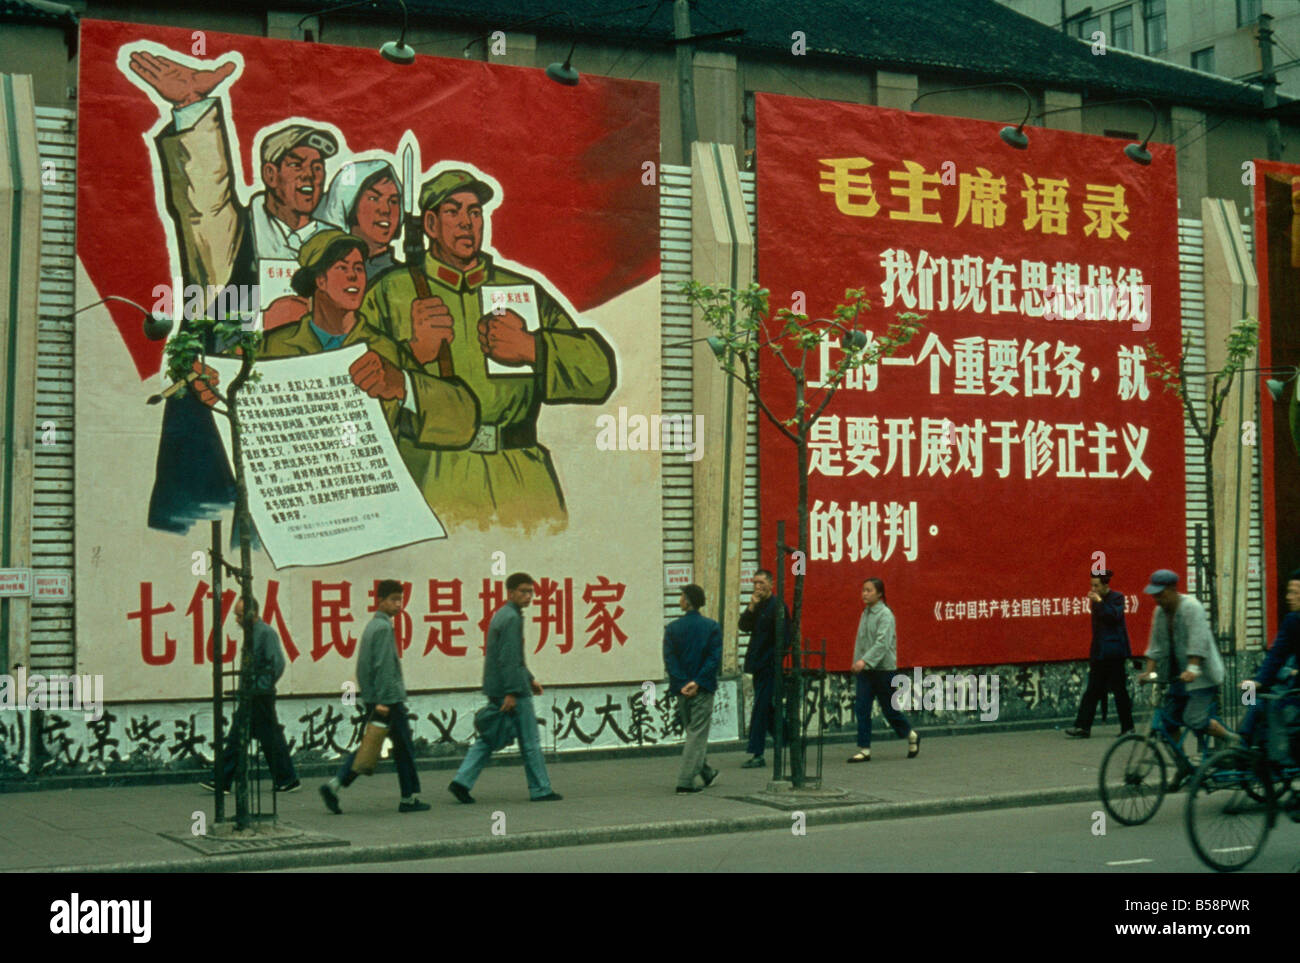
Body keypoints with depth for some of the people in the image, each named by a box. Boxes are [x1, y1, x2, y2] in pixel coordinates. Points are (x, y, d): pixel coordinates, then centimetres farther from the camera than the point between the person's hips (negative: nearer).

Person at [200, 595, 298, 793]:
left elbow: (277, 664, -20)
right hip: (250, 696, 10)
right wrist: (245, 689, 15)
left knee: (271, 740, -3)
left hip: (261, 697, -9)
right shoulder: (250, 633, 14)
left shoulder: (266, 633, -13)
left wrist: (262, 687, -17)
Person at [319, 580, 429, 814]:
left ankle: (335, 785, 1)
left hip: (374, 700, 9)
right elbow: (383, 666, -19)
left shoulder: (372, 626, 16)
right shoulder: (384, 628, -14)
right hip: (389, 698, -9)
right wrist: (381, 700, -22)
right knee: (404, 748, 1)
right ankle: (409, 798, 8)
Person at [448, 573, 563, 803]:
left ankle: (462, 781, 2)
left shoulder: (500, 615, 17)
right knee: (530, 741, 0)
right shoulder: (512, 618, -15)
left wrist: (530, 679, 27)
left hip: (494, 690, 10)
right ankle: (540, 790, 7)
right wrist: (512, 692, -23)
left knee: (488, 738, 10)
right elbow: (508, 658, -21)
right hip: (511, 689, -9)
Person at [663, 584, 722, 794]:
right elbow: (715, 658, -10)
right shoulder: (712, 627, -3)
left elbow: (669, 658, -8)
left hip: (682, 689, 2)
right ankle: (685, 781, -8)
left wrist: (682, 684, -11)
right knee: (697, 733, 0)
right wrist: (697, 682, -12)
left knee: (692, 731, 18)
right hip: (702, 689, -2)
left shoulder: (672, 628, 0)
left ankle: (707, 773, 29)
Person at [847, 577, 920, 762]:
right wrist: (857, 662, 8)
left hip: (883, 669, -6)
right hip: (865, 670, 6)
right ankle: (864, 749, -2)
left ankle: (911, 735, 29)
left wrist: (865, 660, -32)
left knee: (888, 708, 5)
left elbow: (882, 643, -23)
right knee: (861, 708, -3)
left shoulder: (885, 615, -12)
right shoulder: (865, 614, 11)